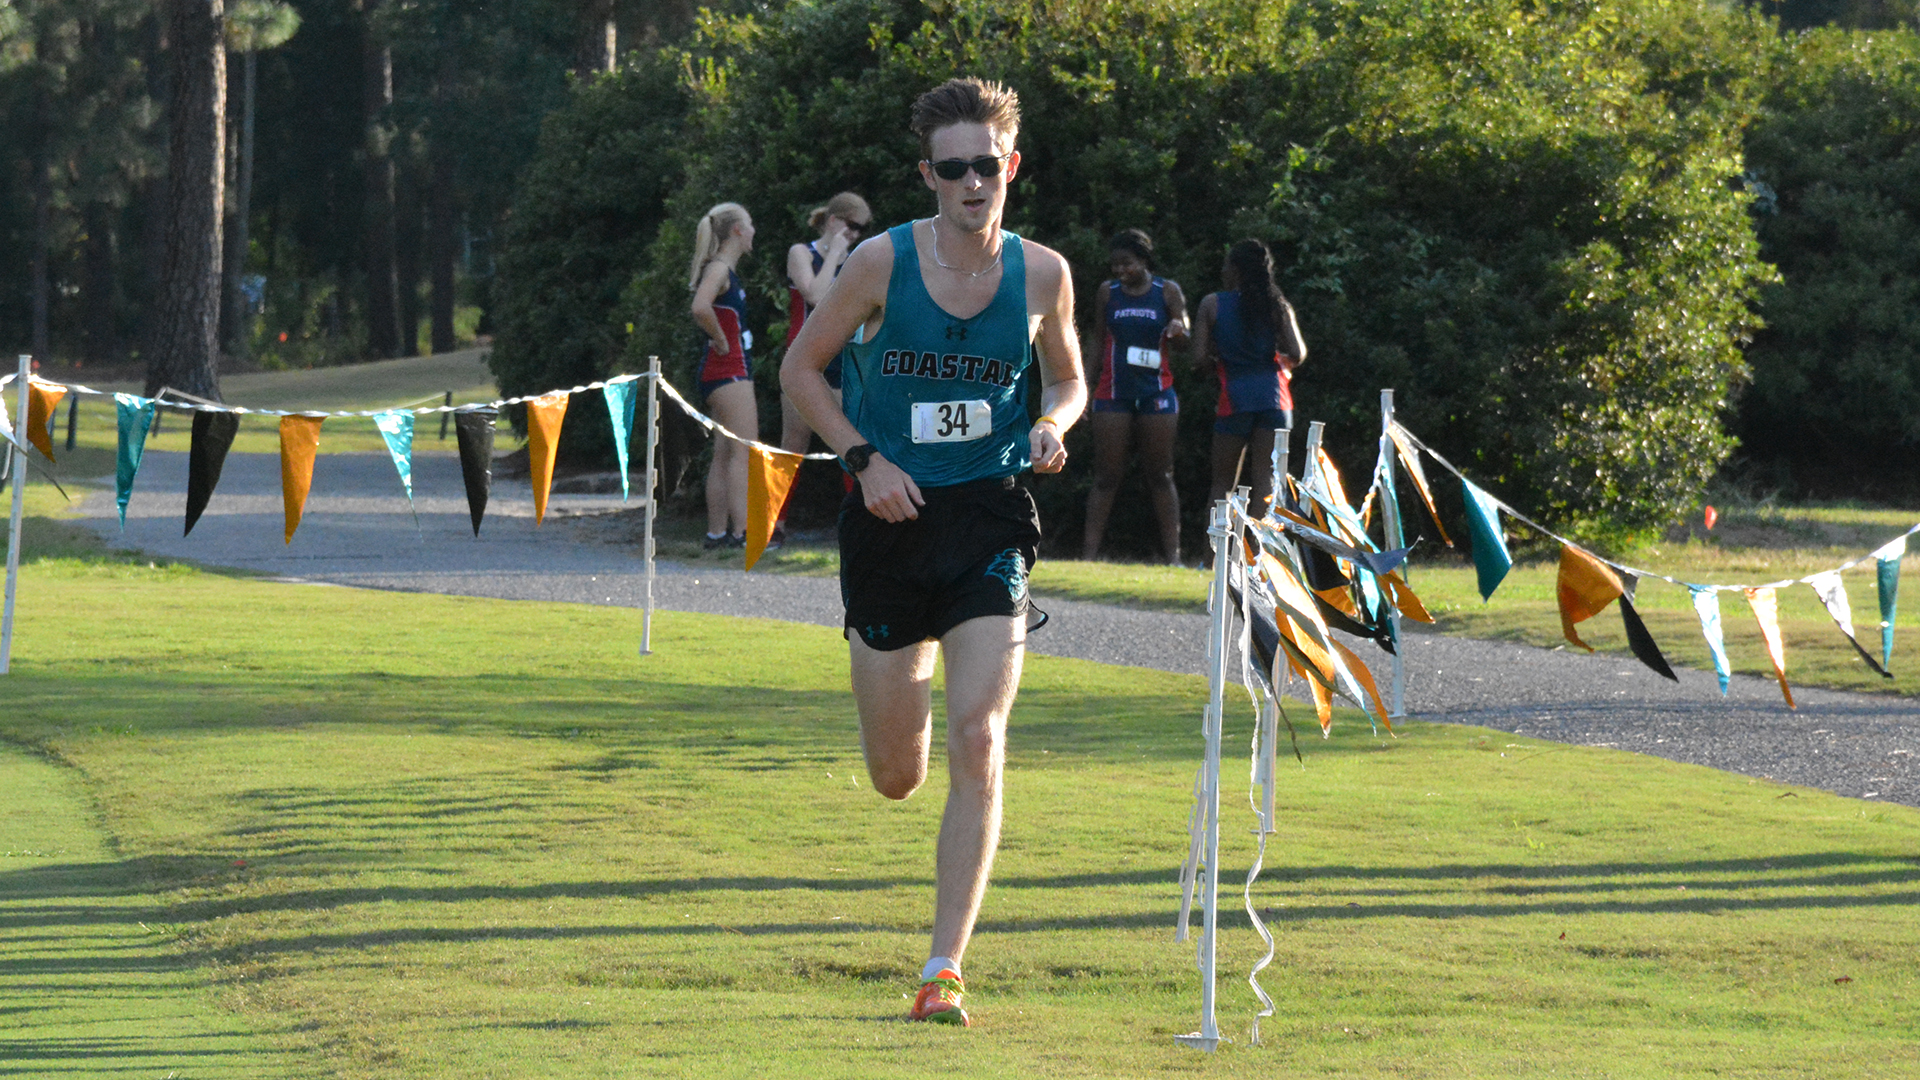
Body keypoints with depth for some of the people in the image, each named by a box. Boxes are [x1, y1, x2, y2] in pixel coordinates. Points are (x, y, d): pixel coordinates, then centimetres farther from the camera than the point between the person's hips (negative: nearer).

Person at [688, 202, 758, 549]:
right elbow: (701, 308, -31)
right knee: (744, 452, -12)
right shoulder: (719, 269, -13)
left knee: (725, 454, 10)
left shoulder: (725, 269, 17)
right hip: (729, 369, -10)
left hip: (723, 372, 10)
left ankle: (717, 532, 11)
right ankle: (741, 531, -16)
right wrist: (721, 340, -18)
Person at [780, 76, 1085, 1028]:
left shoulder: (1041, 274, -1)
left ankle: (944, 971, -11)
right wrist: (864, 459, -9)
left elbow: (1067, 381, 16)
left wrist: (1052, 426, -7)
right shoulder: (882, 263, -7)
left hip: (987, 519, 0)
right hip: (891, 514, 0)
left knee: (977, 745, -16)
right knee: (895, 779, 8)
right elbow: (801, 368, 4)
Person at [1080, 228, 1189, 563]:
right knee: (1106, 477, -3)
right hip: (1113, 394, 1)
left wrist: (1178, 330, -21)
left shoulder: (1168, 291, 3)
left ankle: (1172, 554, 2)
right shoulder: (1108, 293, 7)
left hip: (1156, 394, -1)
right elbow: (1099, 340, 13)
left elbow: (1185, 340, 4)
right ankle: (1089, 553, -6)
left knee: (1160, 476, 2)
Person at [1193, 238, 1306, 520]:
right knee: (1266, 479, 2)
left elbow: (1200, 359, -6)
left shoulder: (1212, 305, 0)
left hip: (1235, 396, -1)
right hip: (1273, 396, 1)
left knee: (1223, 483, 8)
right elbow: (1298, 354, -4)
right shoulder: (1276, 305, 3)